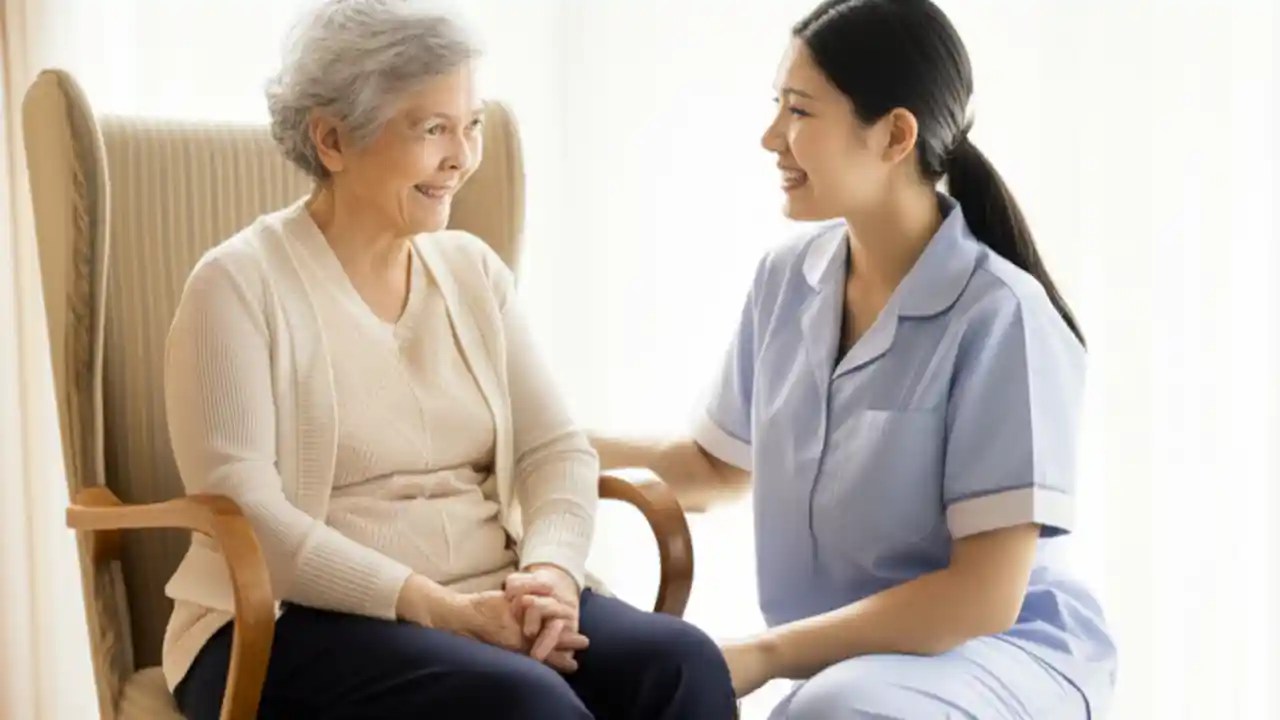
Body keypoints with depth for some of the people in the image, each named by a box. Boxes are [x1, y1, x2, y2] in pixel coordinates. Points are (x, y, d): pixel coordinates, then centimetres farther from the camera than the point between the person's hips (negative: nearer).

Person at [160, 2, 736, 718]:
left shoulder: (473, 269, 11)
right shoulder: (241, 284, -6)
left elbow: (557, 448, 5)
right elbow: (242, 509, -15)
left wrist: (550, 571, -17)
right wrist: (437, 607, -22)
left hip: (490, 603, 5)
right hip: (300, 623, -5)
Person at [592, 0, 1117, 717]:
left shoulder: (1001, 318, -17)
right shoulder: (786, 281, 2)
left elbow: (984, 598, -19)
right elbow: (719, 469, 17)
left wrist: (765, 654, -20)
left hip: (1006, 653, -6)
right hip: (845, 659, 6)